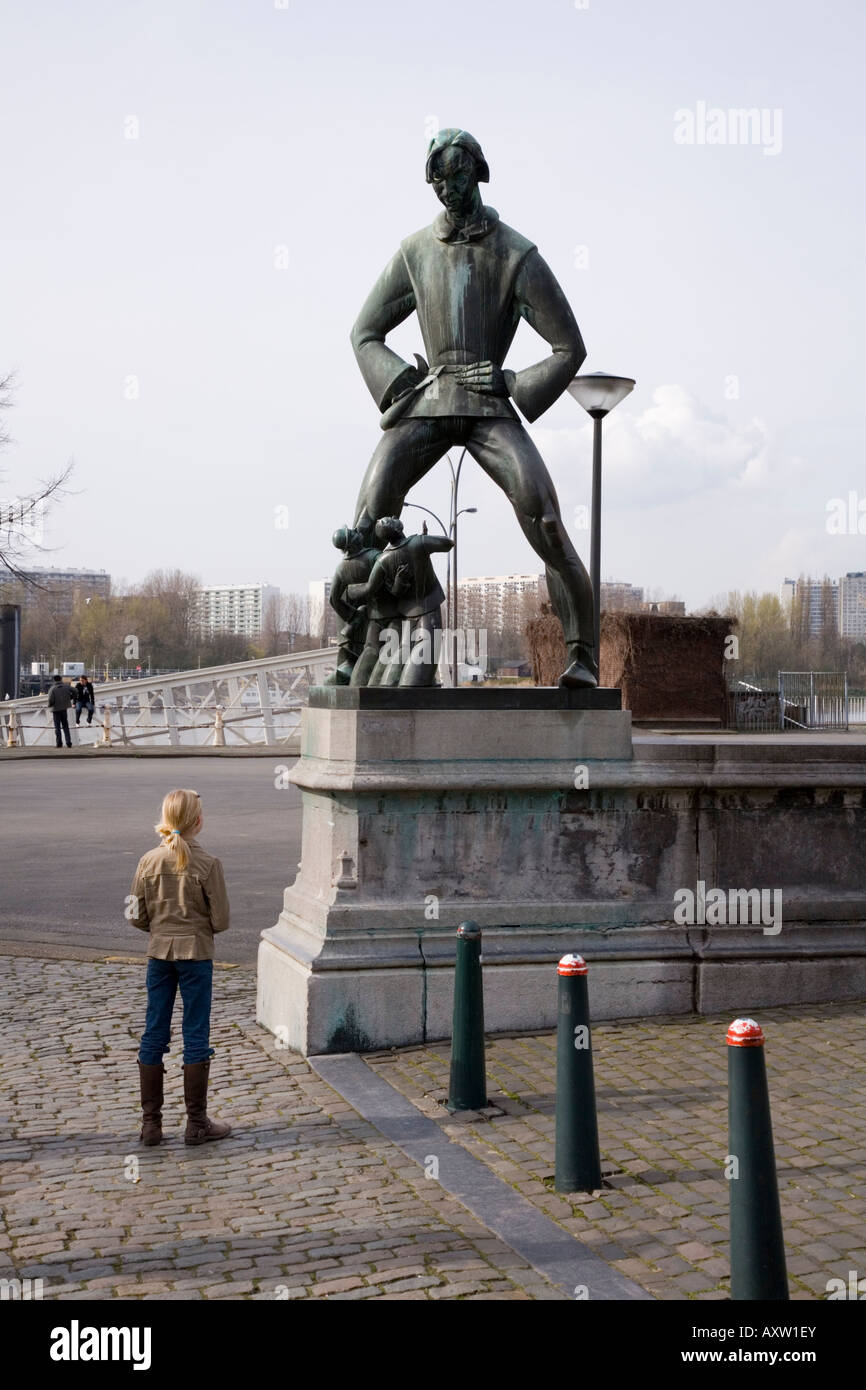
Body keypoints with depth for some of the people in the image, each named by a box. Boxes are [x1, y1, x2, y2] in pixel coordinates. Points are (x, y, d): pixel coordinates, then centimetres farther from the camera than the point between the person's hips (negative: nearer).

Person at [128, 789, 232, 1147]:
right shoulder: (207, 864, -13)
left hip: (159, 953, 3)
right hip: (195, 954, -3)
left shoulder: (148, 861, -3)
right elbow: (221, 921, -11)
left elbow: (138, 917, 1)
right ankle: (196, 1124, 11)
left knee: (154, 1034, 10)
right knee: (196, 1036, 5)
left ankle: (151, 1122, 15)